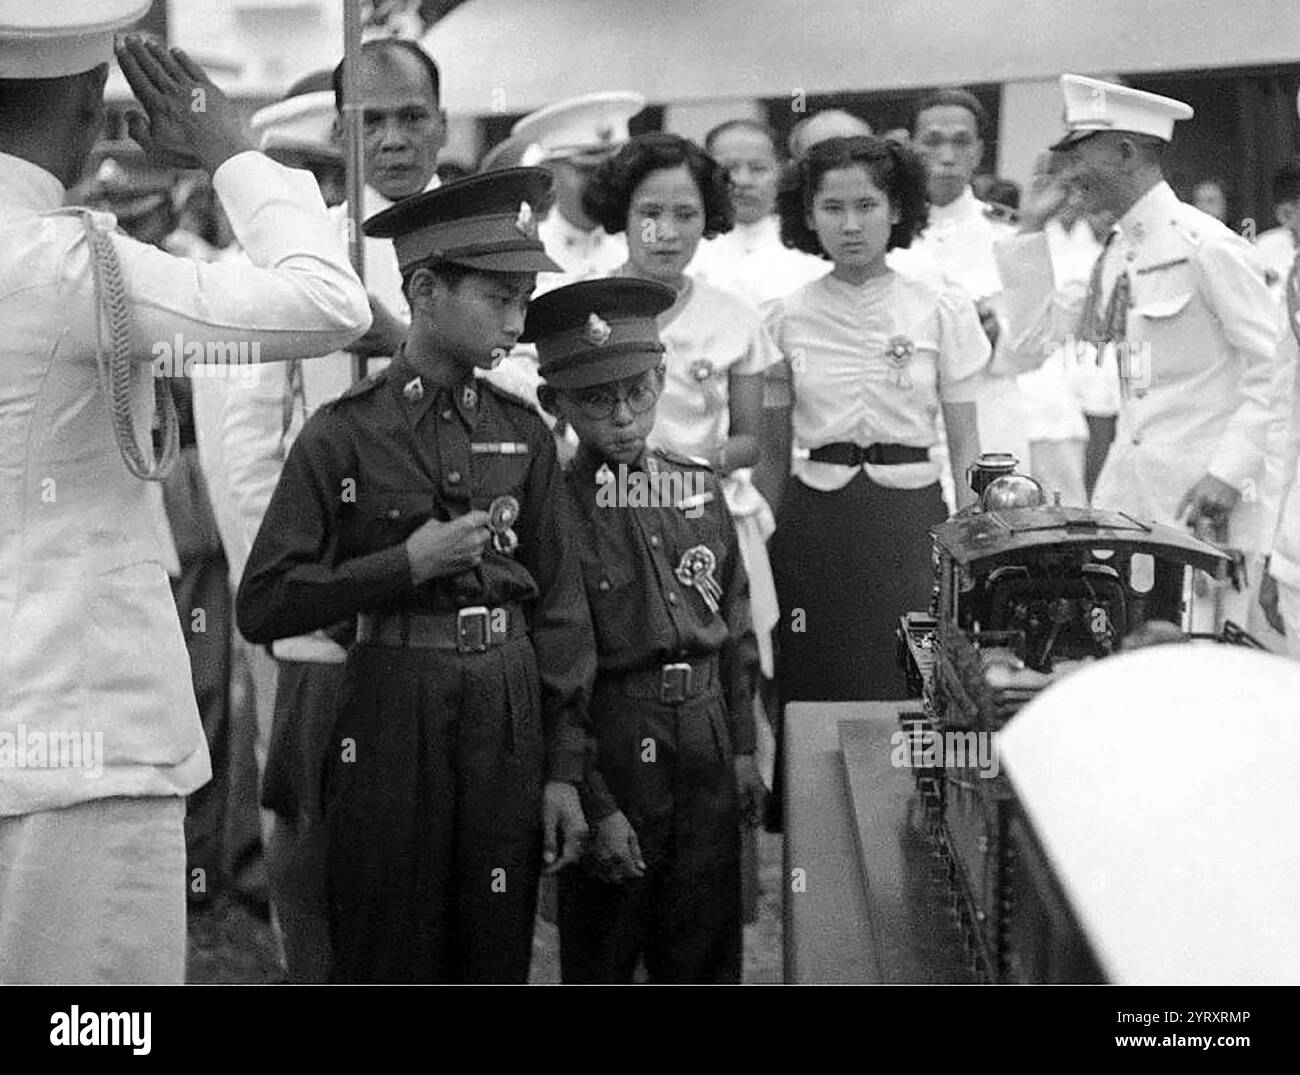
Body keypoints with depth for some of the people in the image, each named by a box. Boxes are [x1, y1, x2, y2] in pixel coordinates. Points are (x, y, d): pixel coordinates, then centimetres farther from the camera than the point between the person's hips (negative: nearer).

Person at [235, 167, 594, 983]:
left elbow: (558, 605, 9)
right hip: (392, 712, -3)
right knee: (388, 957, 3)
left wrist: (564, 769, 5)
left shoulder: (524, 433, 7)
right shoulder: (346, 433, -4)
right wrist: (407, 563, -13)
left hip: (508, 712, 3)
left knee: (499, 954, 8)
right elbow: (263, 607, -6)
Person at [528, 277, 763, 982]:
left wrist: (742, 750, 12)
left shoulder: (700, 489, 7)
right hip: (610, 754, -5)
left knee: (707, 956, 12)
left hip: (707, 748, 5)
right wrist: (595, 806, -14)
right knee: (602, 957, 8)